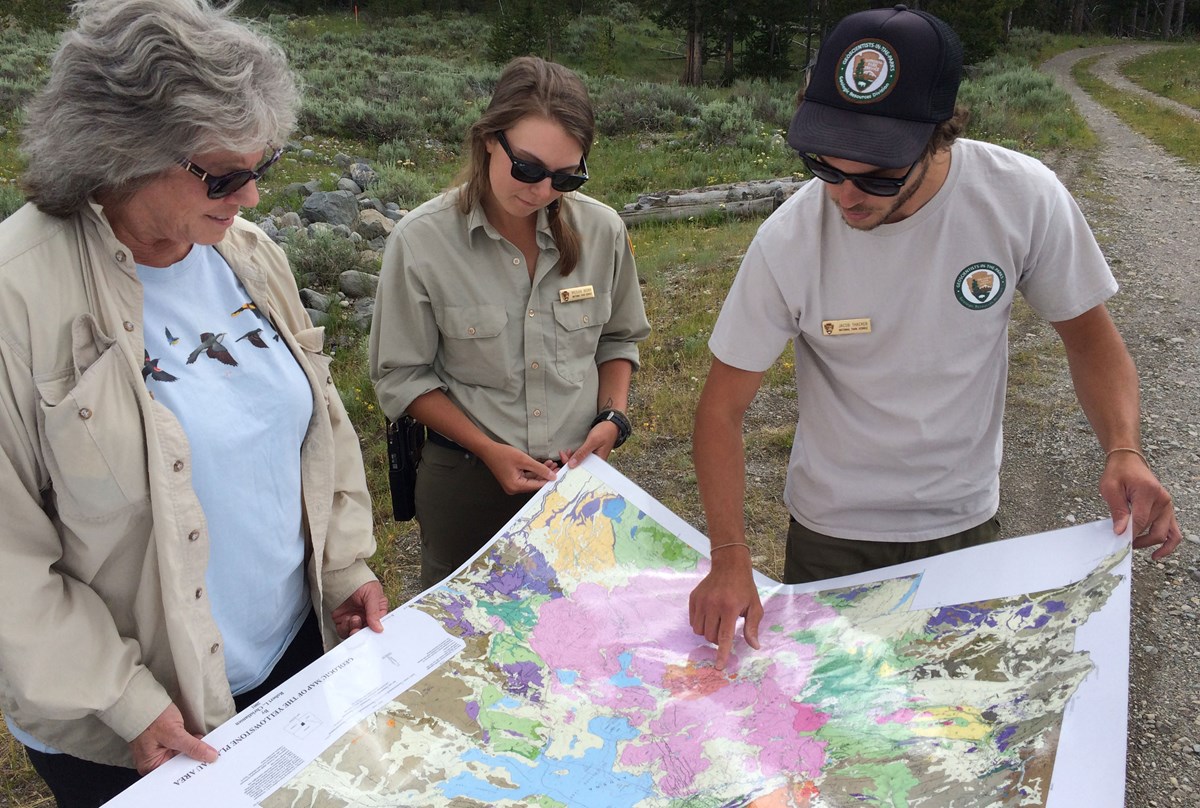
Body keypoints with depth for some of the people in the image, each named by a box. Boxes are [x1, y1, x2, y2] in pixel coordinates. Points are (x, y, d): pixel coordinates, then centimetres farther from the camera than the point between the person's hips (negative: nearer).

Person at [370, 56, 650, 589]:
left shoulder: (601, 230, -7)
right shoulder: (421, 242, -14)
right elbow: (402, 377, -7)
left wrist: (612, 416, -7)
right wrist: (489, 450, -14)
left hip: (580, 470, 2)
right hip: (467, 480, -2)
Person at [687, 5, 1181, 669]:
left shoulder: (1024, 197, -20)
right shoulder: (788, 241, -23)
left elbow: (1088, 332, -4)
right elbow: (722, 408, -16)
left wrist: (1123, 451, -22)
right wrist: (729, 557, -25)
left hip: (966, 523, 2)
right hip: (830, 537, -1)